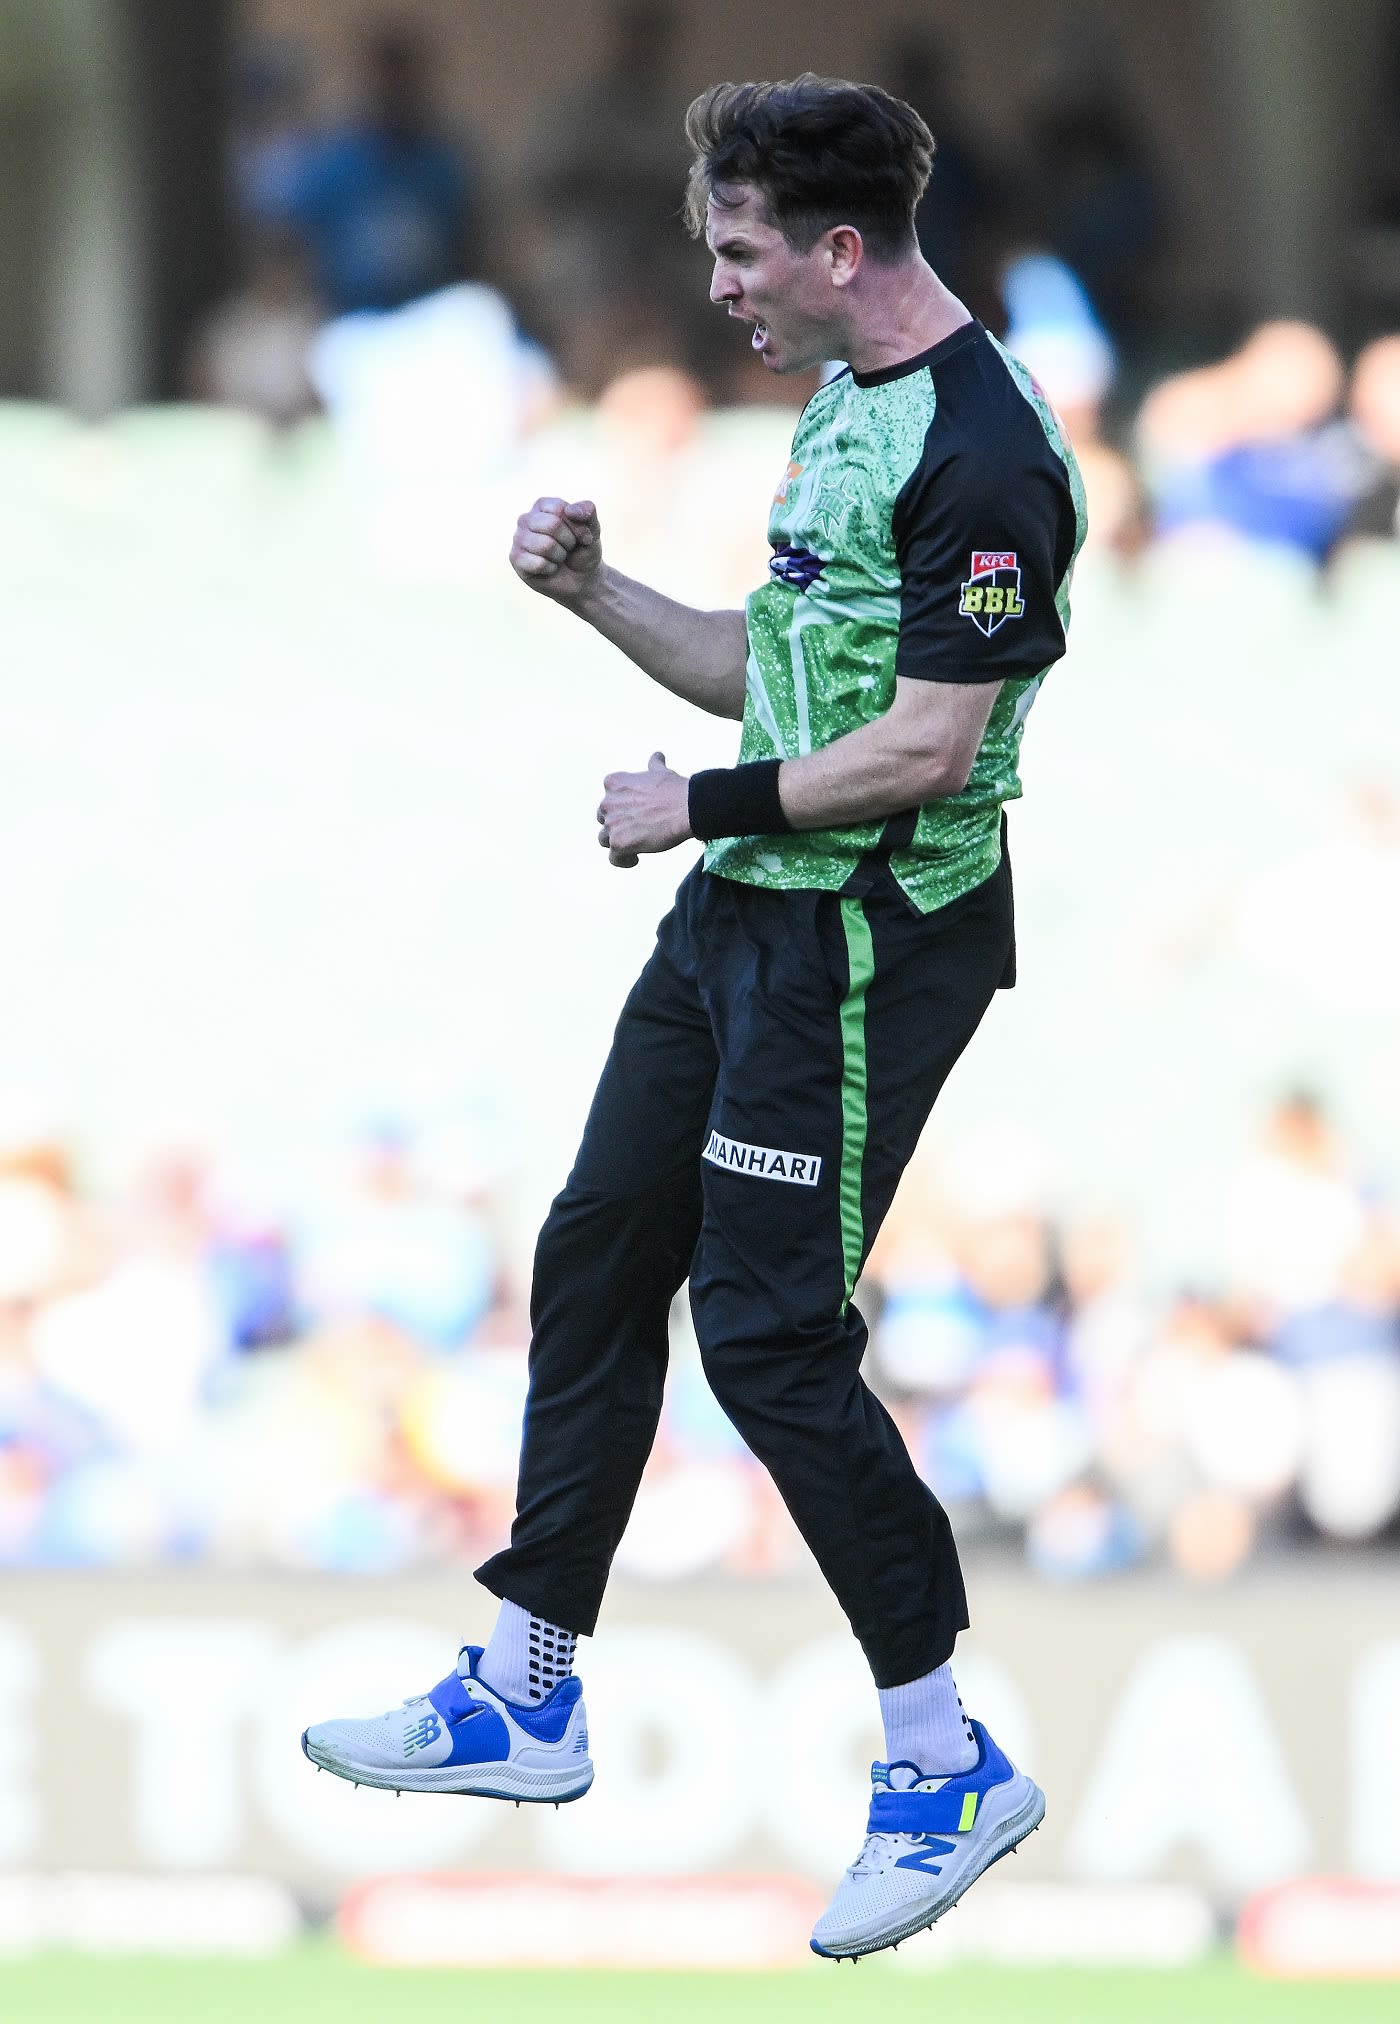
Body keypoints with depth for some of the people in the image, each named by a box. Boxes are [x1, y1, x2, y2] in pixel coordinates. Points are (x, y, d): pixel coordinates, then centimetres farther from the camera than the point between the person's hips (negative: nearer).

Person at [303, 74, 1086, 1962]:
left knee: (770, 1330, -9)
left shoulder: (982, 448, -19)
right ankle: (525, 1700, 24)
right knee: (598, 1258, 13)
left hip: (867, 940, -10)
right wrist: (597, 592, 6)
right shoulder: (843, 408, 13)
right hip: (743, 919, 10)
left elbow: (921, 748, -22)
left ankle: (950, 1767, 1)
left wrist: (702, 804, -13)